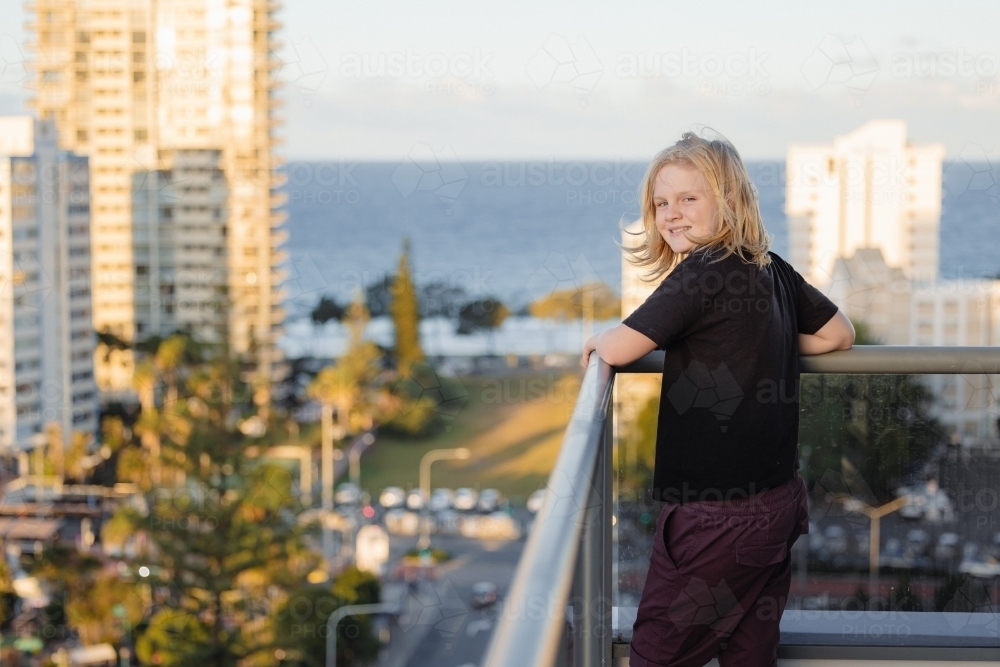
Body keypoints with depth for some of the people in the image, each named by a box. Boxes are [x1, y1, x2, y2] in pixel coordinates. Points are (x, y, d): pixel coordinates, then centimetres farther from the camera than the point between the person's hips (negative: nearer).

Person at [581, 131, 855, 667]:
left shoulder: (702, 272, -17)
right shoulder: (774, 270, 6)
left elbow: (619, 349, -16)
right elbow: (838, 334, 18)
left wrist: (595, 341, 7)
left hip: (714, 512, -8)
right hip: (777, 501, 8)